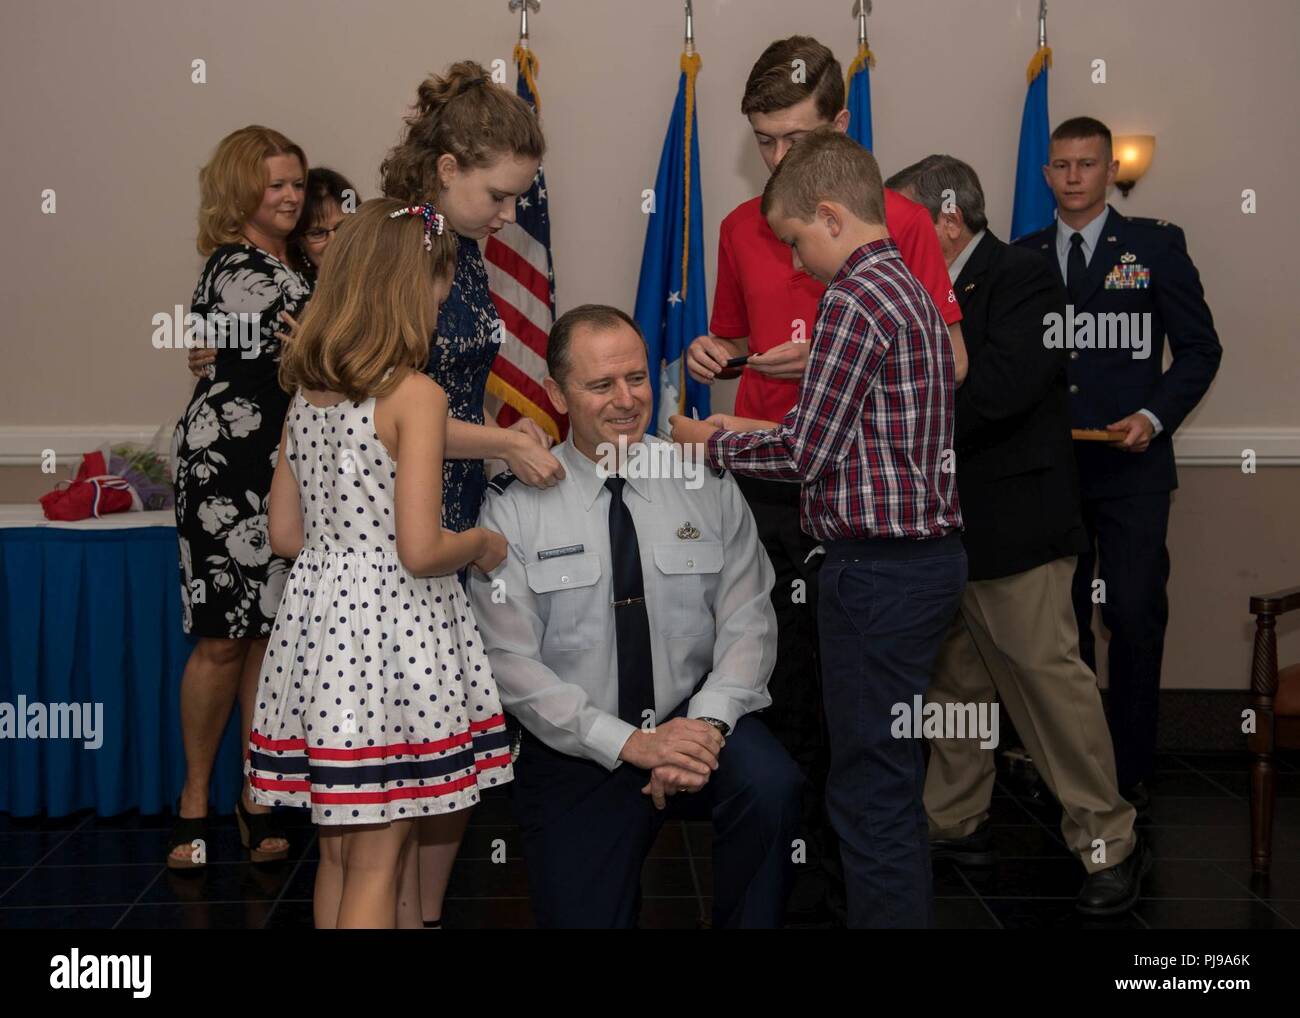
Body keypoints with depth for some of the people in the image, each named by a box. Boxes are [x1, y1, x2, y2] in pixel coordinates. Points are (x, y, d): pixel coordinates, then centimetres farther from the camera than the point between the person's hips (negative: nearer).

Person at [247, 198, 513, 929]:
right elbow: (420, 552, -18)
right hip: (392, 630, -7)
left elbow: (288, 534, 12)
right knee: (376, 863, 3)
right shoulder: (417, 396, -14)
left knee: (339, 851, 18)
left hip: (320, 619, 7)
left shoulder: (306, 393, 7)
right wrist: (482, 544, 0)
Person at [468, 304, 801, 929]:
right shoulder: (516, 509, -6)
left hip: (694, 720, 1)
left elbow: (747, 620, -3)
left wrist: (707, 720, -21)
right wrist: (627, 742, -19)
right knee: (582, 915, -8)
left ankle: (743, 924, -1)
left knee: (770, 785, -28)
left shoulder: (706, 484, 0)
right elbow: (509, 661, -11)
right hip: (577, 753, -1)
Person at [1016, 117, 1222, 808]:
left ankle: (1130, 772, 8)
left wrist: (1155, 417, -11)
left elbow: (1199, 349, 2)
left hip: (1130, 466, -3)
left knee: (1135, 618, -5)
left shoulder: (1156, 245, 3)